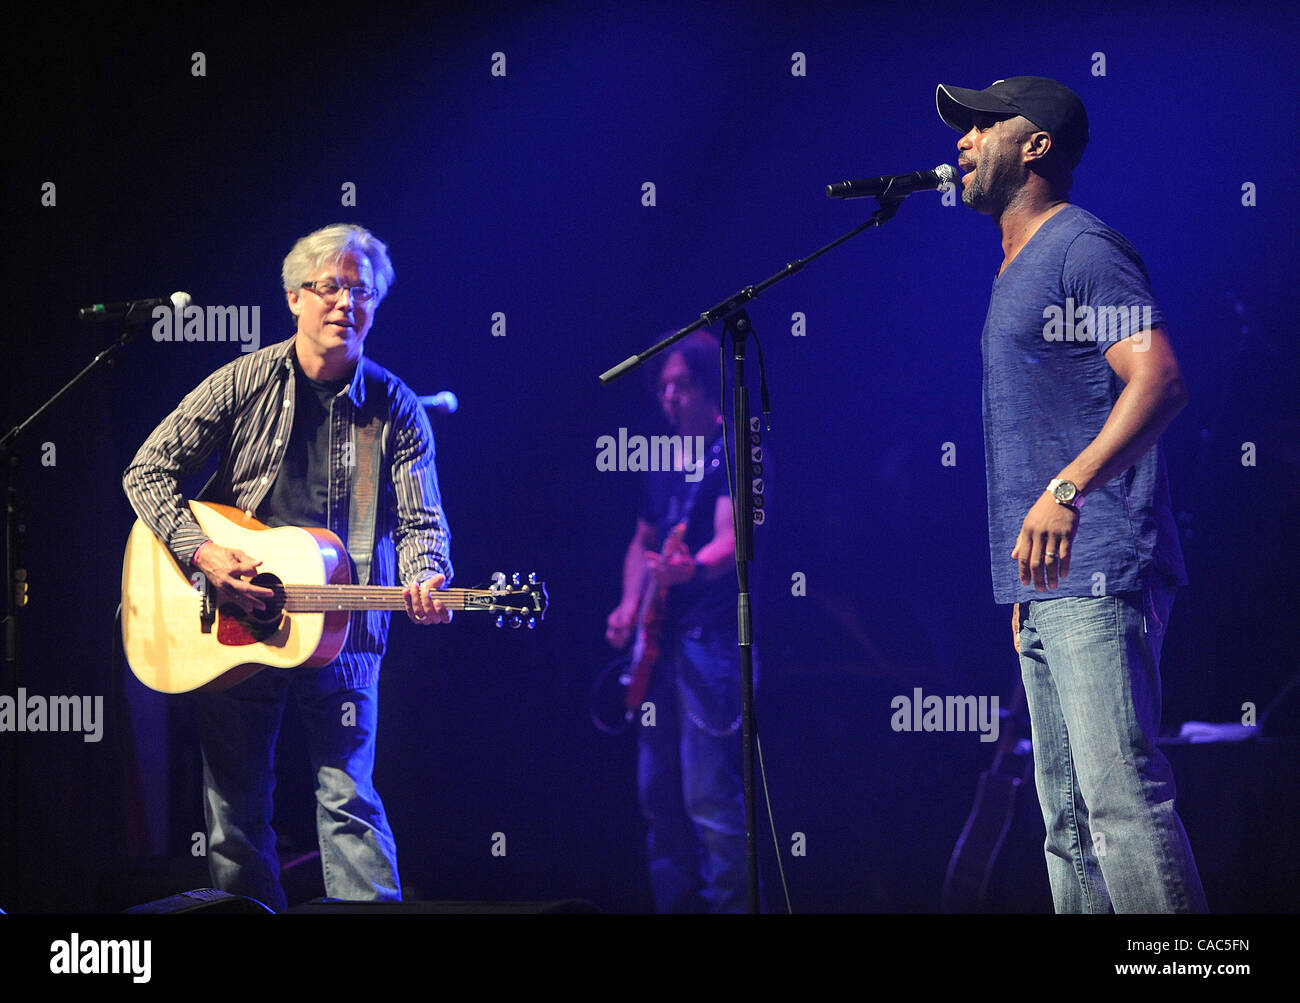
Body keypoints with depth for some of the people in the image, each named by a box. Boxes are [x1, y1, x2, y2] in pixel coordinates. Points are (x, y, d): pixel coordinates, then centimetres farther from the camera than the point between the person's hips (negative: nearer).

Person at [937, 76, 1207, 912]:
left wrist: (1067, 489, -33)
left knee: (1123, 798, -18)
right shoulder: (1016, 272, 23)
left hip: (1098, 580, -10)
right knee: (1067, 820, 8)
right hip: (1045, 587, 10)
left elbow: (1161, 380, -21)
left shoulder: (1083, 249, -7)